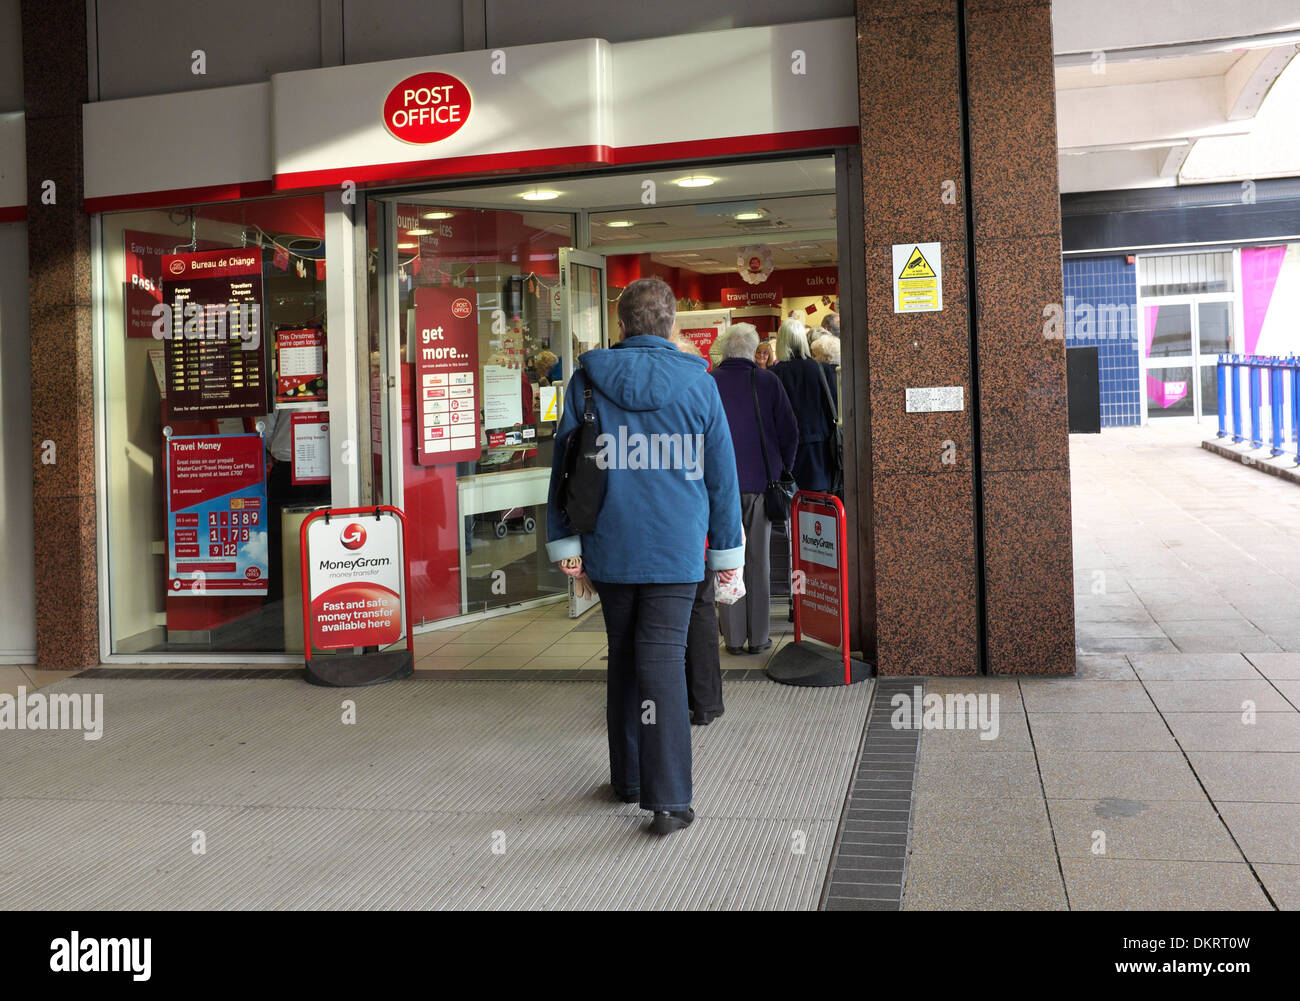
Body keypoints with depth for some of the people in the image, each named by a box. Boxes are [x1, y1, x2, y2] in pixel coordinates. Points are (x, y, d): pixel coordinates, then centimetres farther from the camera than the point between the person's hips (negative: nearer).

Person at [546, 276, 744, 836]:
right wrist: (727, 550, 12)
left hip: (610, 547, 2)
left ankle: (628, 779, 26)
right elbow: (721, 470, 4)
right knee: (662, 658, -3)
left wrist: (565, 544, 8)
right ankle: (668, 799, -7)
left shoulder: (589, 379, 2)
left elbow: (565, 463, 3)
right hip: (677, 546, -1)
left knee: (624, 656, 15)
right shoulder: (698, 383, 0)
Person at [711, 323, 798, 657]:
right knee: (759, 561, 8)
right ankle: (759, 638, 11)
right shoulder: (768, 381, -2)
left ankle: (734, 638, 8)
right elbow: (789, 432, -1)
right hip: (760, 481, 1)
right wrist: (783, 469, 13)